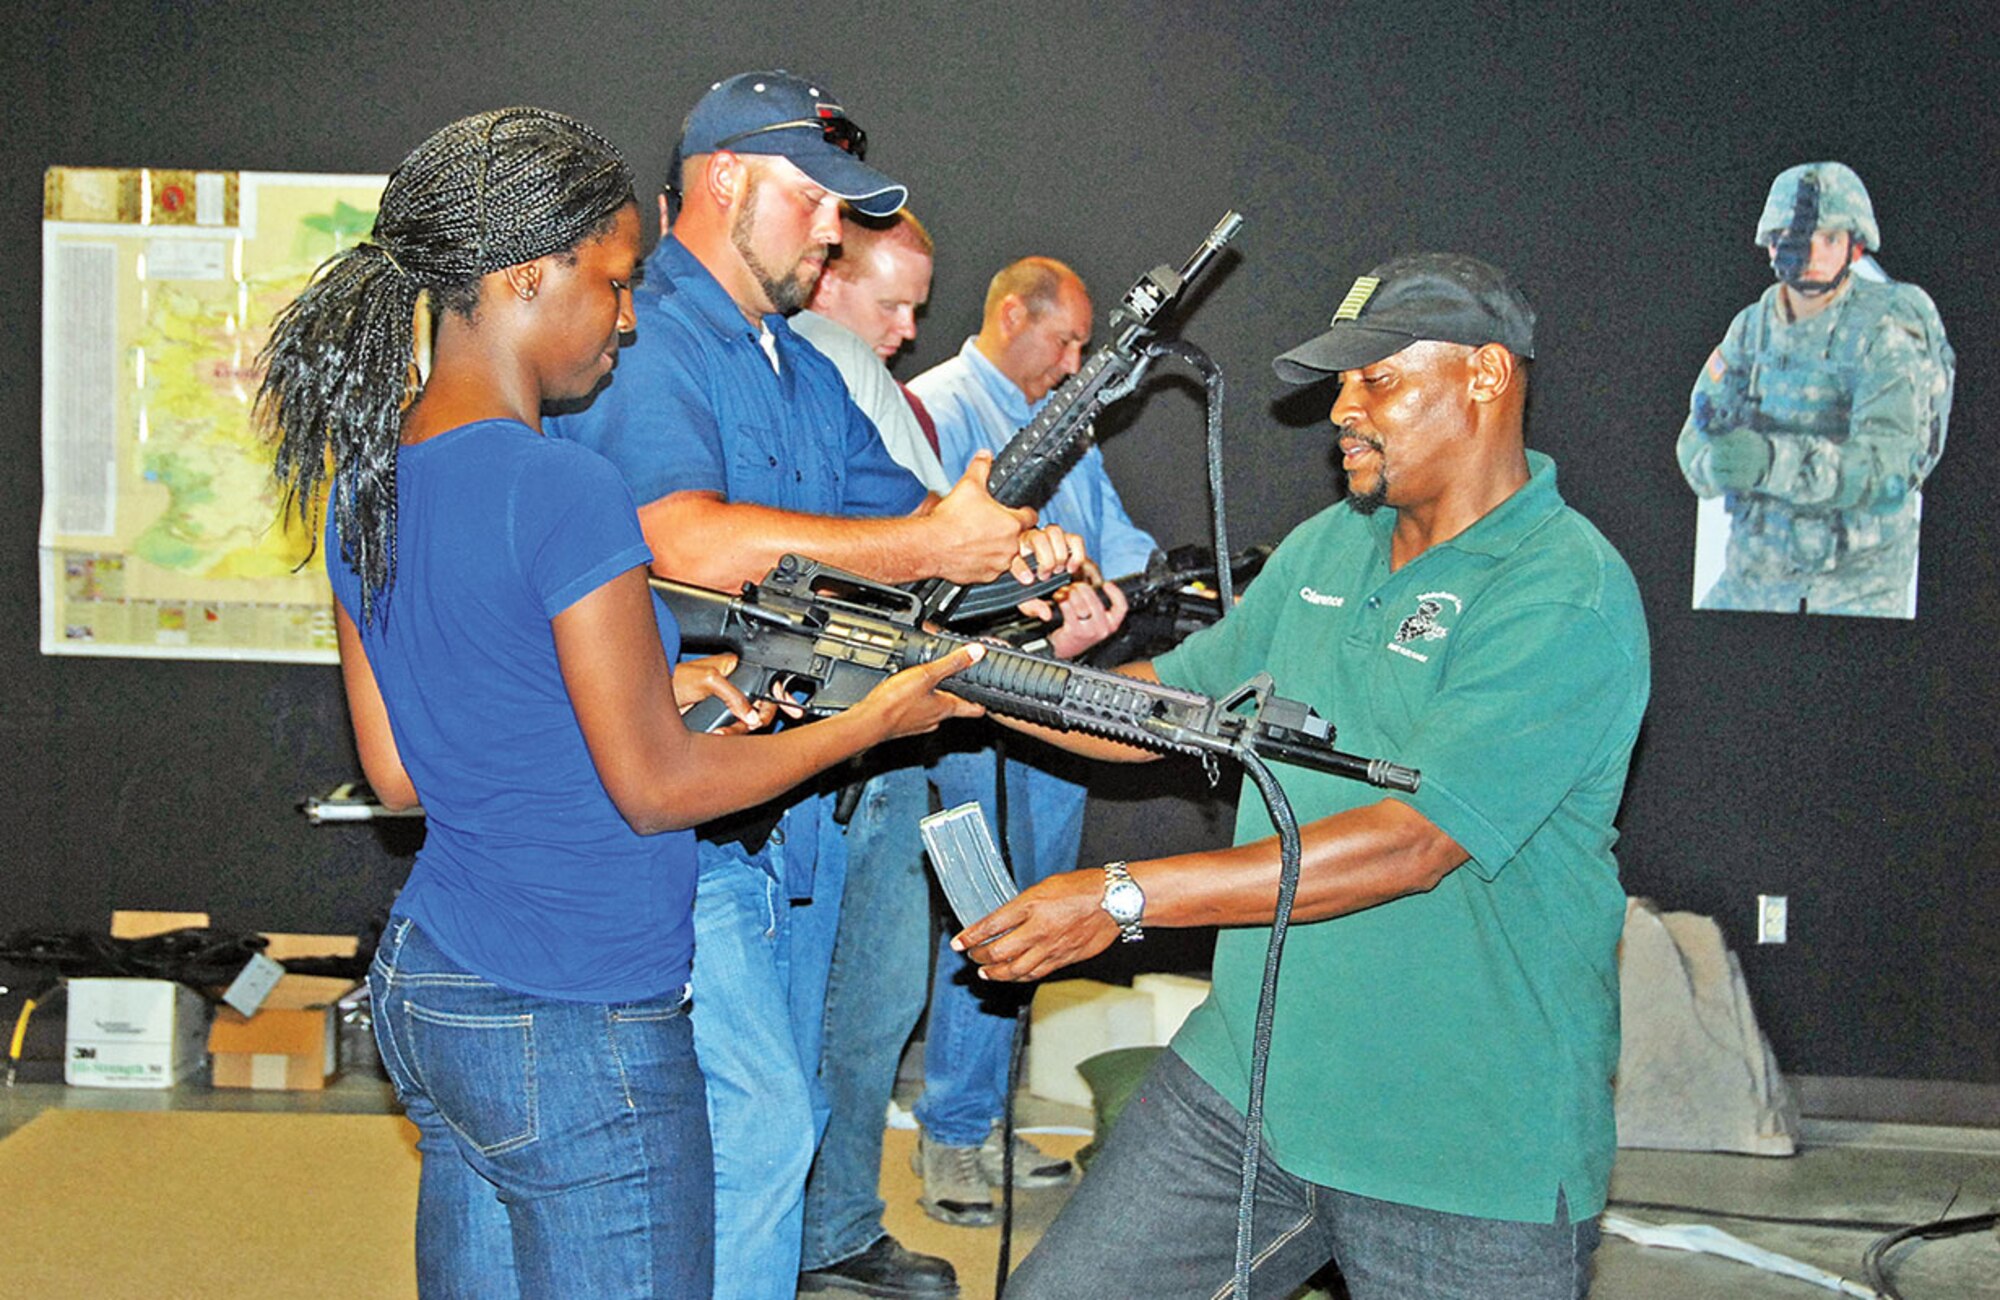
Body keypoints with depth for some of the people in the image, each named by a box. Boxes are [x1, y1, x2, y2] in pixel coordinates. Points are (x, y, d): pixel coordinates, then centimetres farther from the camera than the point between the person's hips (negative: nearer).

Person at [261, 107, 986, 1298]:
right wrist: (877, 721, -3)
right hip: (575, 1032, -8)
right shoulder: (560, 489, -21)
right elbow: (656, 788, -15)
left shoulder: (365, 483, 4)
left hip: (424, 993, 8)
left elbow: (397, 772, 10)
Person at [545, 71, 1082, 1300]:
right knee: (754, 1129, -11)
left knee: (784, 1122, 17)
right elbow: (687, 541, -29)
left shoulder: (807, 371, 17)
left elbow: (904, 510, 14)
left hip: (798, 809, 9)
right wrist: (933, 546, -24)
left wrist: (1009, 541, -9)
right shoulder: (641, 343, -13)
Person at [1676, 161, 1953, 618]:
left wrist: (1771, 461, -42)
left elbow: (1888, 464, -26)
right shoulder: (1753, 326, 4)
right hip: (1753, 571, 5)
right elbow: (1694, 449, -2)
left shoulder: (1883, 329, -13)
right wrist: (1717, 460, -28)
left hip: (1859, 581, -5)